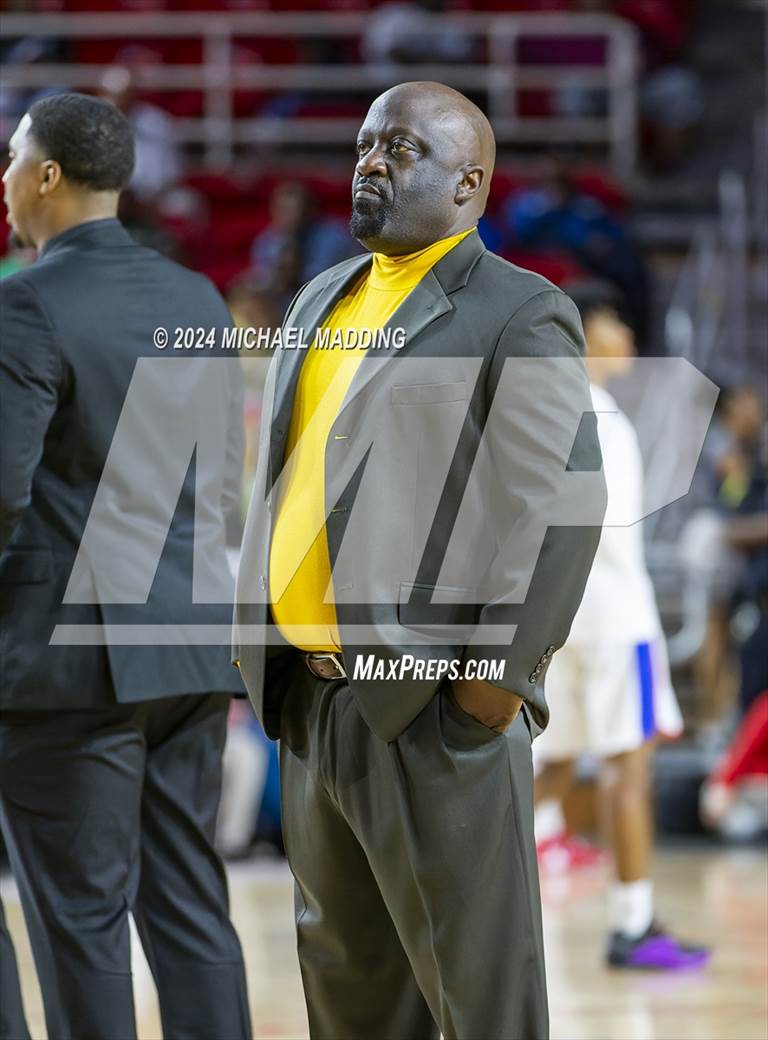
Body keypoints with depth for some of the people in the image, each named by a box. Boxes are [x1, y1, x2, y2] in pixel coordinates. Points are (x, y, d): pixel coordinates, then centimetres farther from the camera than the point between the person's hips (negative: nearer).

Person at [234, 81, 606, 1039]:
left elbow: (563, 500, -13)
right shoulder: (323, 301, 18)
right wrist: (250, 626, 14)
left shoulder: (519, 316, -7)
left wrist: (501, 674, -17)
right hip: (313, 698, 8)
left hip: (434, 706, -8)